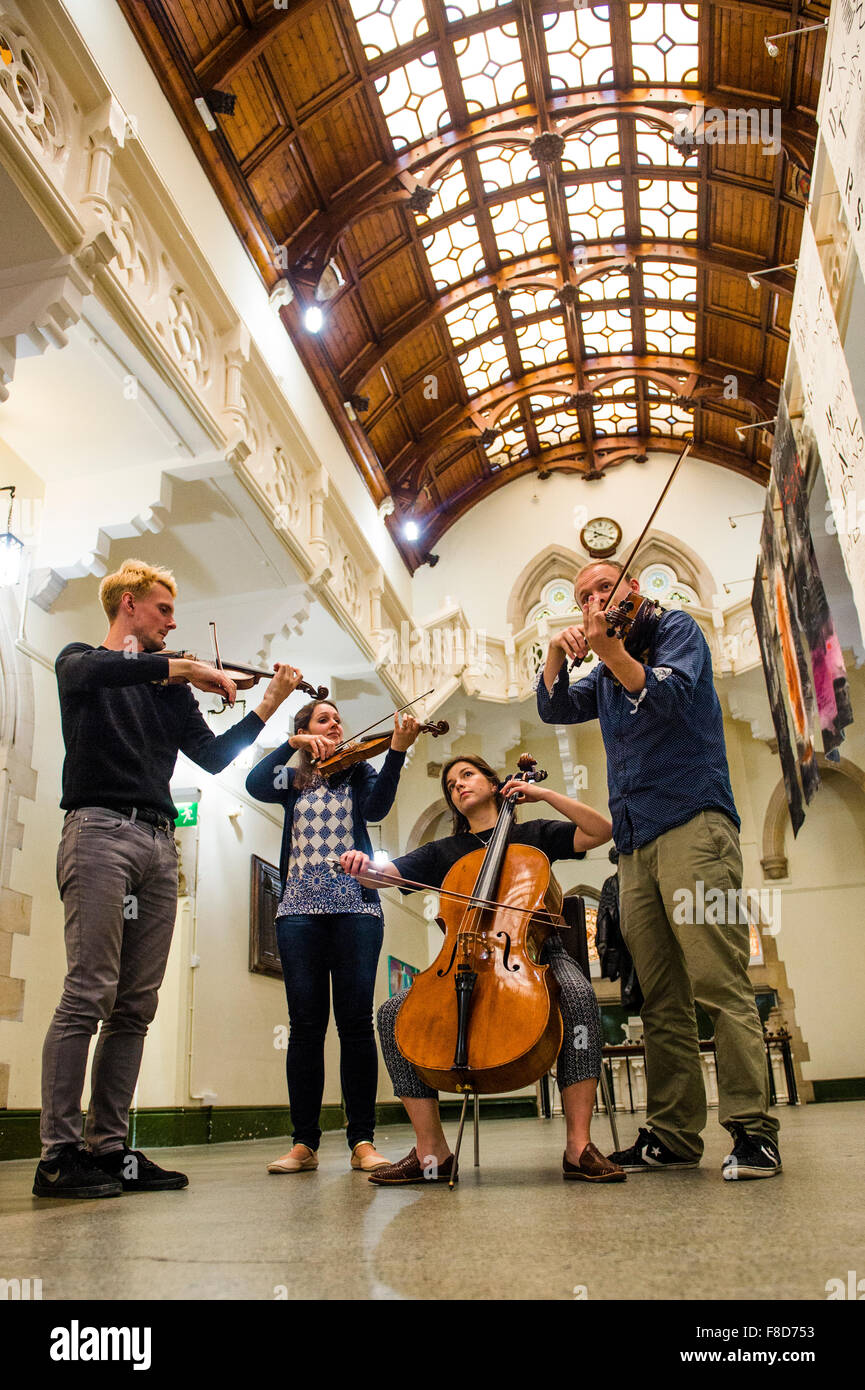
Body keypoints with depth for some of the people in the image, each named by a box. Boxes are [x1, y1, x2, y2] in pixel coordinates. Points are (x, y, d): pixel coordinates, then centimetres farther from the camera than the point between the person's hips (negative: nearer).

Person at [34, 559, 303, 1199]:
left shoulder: (169, 688, 24)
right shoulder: (81, 660, 10)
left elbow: (213, 756, 17)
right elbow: (94, 673, -16)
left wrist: (269, 706, 10)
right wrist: (181, 666, -18)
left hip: (159, 843, 6)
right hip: (100, 829, -5)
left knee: (136, 1004, 1)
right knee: (90, 993, -12)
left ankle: (108, 1147, 6)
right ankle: (59, 1154, -7)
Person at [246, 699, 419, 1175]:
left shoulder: (357, 772, 14)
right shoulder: (292, 781, 17)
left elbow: (376, 807, -8)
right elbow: (255, 784, -4)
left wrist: (396, 750, -21)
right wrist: (293, 745, -8)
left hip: (356, 907, -1)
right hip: (299, 908, 1)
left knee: (356, 1021, -5)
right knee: (306, 1024, -1)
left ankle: (362, 1141, 1)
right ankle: (303, 1143, 7)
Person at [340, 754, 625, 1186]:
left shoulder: (534, 836, 13)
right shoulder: (444, 852, 18)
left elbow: (602, 830, 2)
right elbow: (388, 873, 5)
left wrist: (544, 793, -1)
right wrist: (362, 867, -18)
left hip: (536, 952, -2)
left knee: (579, 995, -36)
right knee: (394, 1013, -21)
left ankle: (578, 1144, -31)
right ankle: (432, 1151, -17)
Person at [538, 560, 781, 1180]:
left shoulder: (676, 628, 8)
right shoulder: (605, 675, 27)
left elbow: (670, 696, -10)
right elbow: (555, 709, 14)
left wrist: (610, 646, -21)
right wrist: (557, 652, -2)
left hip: (691, 822, -6)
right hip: (635, 842, 7)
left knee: (720, 981, -13)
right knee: (662, 1001, 4)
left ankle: (753, 1130, -10)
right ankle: (674, 1134, 6)